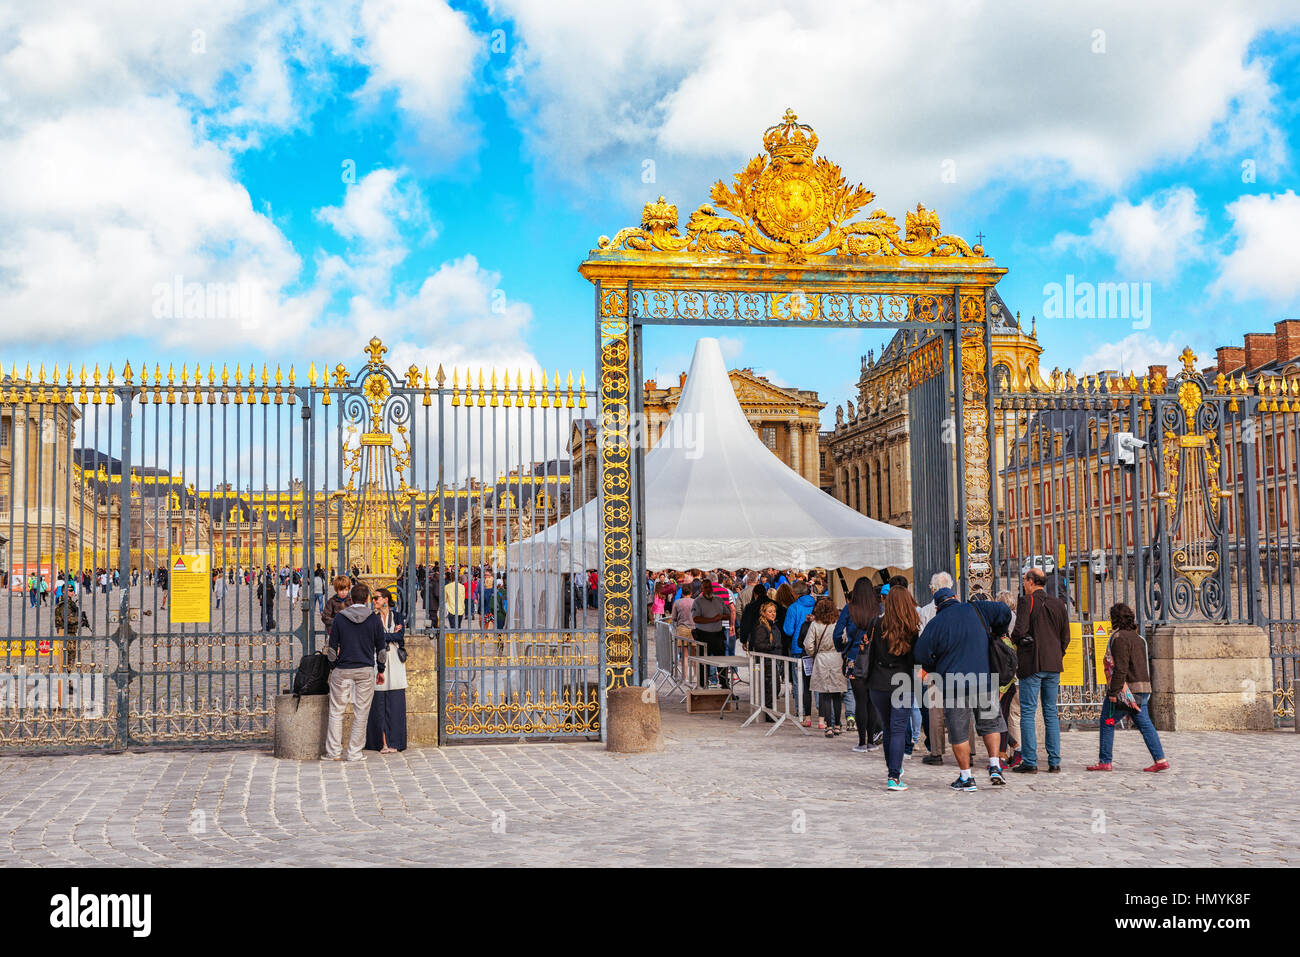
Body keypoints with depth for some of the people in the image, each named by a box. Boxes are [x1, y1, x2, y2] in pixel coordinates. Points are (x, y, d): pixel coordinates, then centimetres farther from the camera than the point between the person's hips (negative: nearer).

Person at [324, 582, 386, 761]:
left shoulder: (339, 618, -1)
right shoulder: (374, 619, -1)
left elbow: (332, 646, 3)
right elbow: (381, 647, 4)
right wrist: (380, 670, 15)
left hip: (343, 671, 0)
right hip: (366, 671, 0)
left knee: (336, 711, 9)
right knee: (361, 713, 5)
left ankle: (334, 752, 9)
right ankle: (354, 753, 6)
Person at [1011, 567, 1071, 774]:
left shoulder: (1026, 601, -7)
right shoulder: (1058, 603, 11)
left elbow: (1020, 631, -16)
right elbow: (1066, 637, 11)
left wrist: (1012, 640, 5)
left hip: (1032, 664, -6)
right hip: (1053, 665, 6)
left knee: (1028, 712, -2)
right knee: (1051, 712, 11)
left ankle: (1030, 762, -5)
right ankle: (1054, 762, 9)